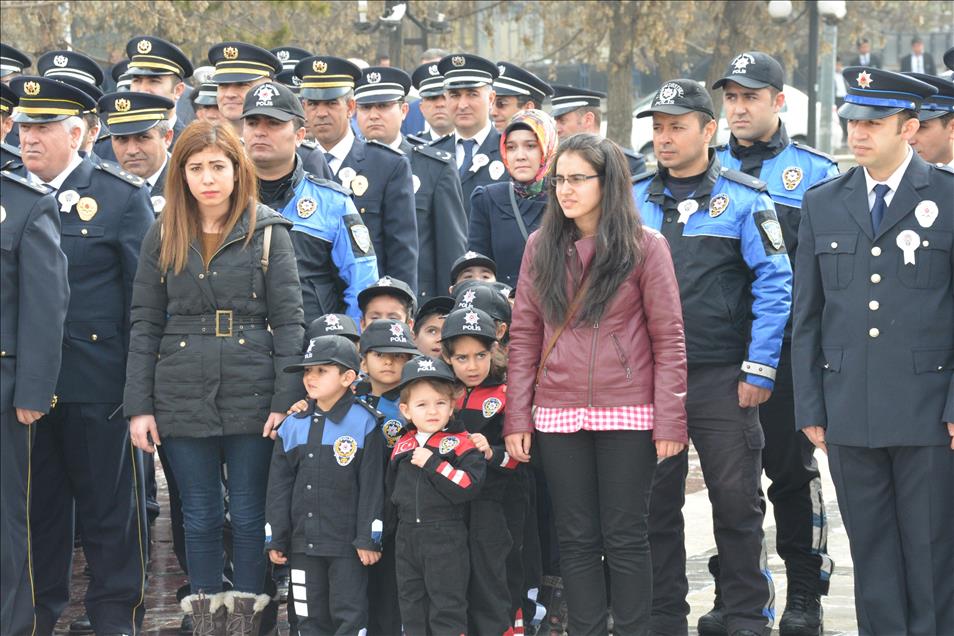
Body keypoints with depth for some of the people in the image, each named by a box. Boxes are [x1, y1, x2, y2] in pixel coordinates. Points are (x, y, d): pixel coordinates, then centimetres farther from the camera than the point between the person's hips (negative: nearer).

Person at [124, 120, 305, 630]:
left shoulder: (268, 232, 0)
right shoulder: (163, 236, 6)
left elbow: (288, 320, -2)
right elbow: (145, 325, 7)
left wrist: (287, 398, -10)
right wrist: (139, 406, 0)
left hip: (252, 395, -2)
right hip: (183, 397, 2)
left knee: (249, 515, 3)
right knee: (201, 516, 7)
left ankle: (247, 614, 13)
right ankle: (204, 616, 15)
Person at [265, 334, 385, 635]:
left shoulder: (364, 424, -7)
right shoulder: (292, 427, 7)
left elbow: (372, 486, -8)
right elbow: (279, 487, 10)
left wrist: (368, 539, -11)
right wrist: (275, 540, 6)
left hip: (347, 543, -5)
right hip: (303, 543, 5)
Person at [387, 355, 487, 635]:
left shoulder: (460, 444, -10)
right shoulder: (402, 447, 7)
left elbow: (469, 486, -23)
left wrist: (432, 464, -25)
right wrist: (400, 516, 15)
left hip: (446, 539, -6)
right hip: (407, 536, 6)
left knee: (447, 608, -1)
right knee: (411, 605, 14)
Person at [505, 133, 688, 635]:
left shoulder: (645, 246, -2)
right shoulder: (541, 247, 7)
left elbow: (668, 339, -3)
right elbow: (523, 336, 7)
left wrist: (669, 420, -8)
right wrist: (517, 417, 1)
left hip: (627, 414, -3)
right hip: (559, 415, 3)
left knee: (625, 537, 1)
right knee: (576, 538, 6)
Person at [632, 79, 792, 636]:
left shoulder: (743, 198, -3)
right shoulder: (634, 199, 8)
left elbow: (774, 283, -6)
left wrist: (759, 369, -11)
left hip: (722, 378, -3)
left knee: (738, 504, 1)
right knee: (656, 505, 7)